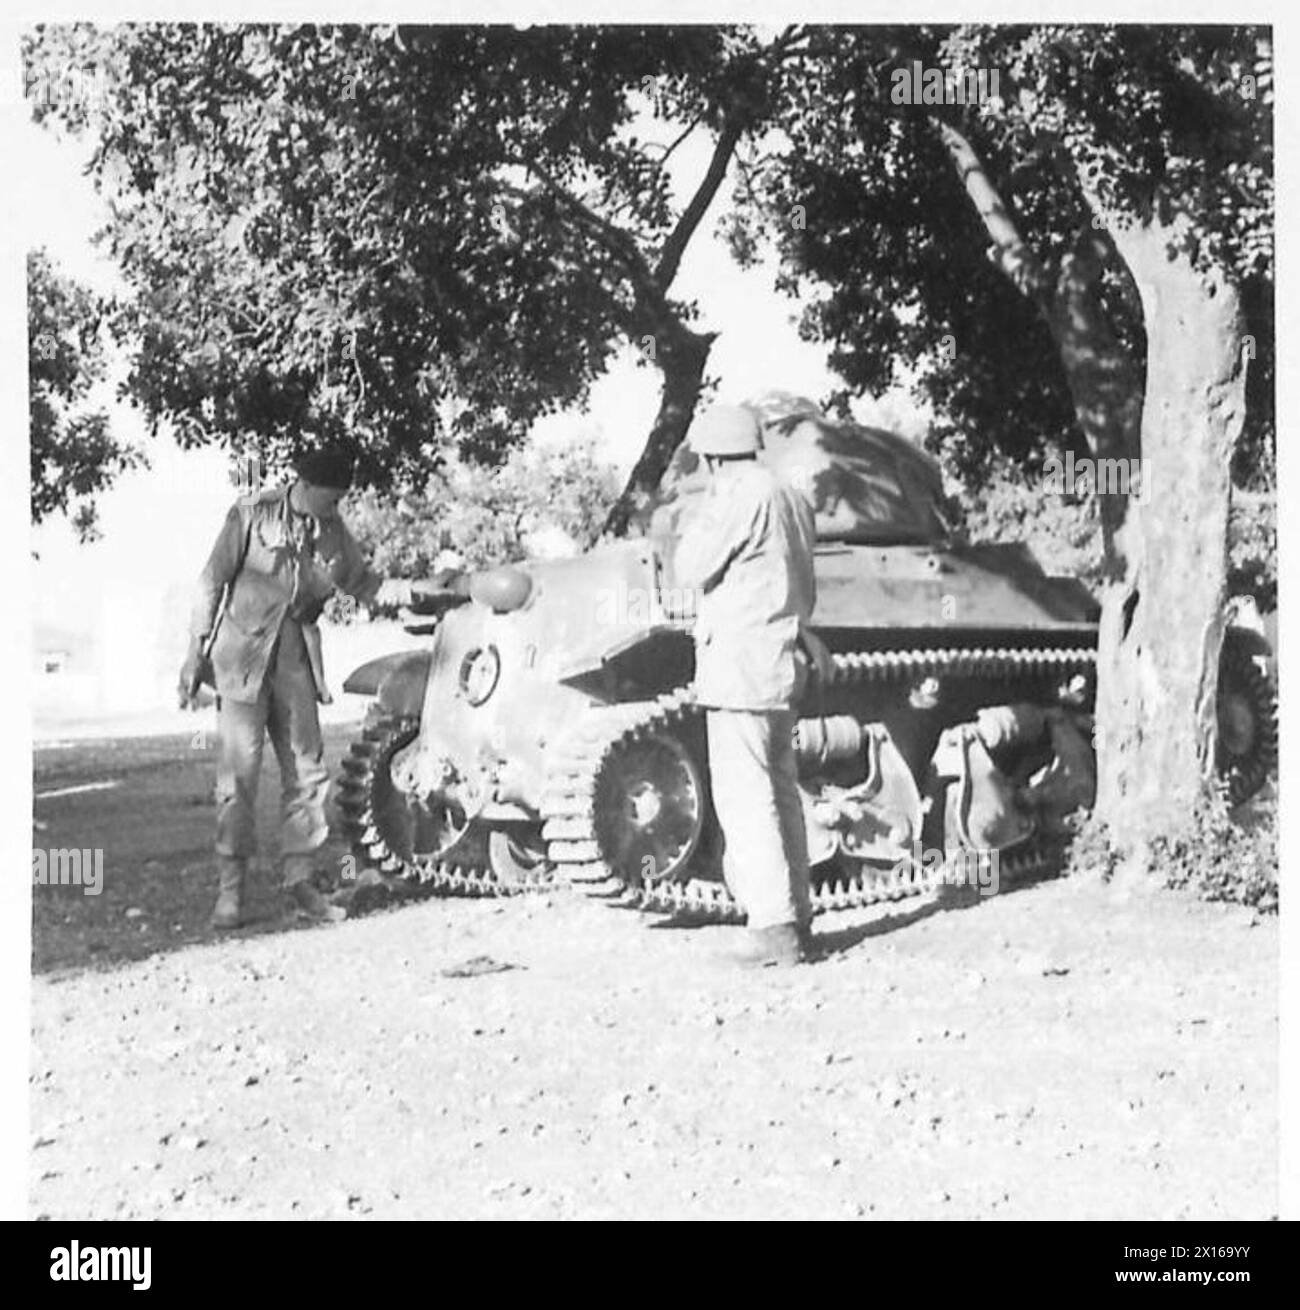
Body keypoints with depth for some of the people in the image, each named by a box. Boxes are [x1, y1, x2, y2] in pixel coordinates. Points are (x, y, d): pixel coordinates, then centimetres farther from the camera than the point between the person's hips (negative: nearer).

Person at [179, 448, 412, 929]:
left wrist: (418, 590, -8)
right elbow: (212, 582, -5)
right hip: (243, 654, -5)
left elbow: (365, 585, 10)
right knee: (239, 772, -7)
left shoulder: (332, 532, 4)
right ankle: (231, 889, 0)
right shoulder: (251, 515, -8)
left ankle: (300, 879, 14)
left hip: (295, 658, 5)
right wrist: (196, 653, -7)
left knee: (306, 770, 4)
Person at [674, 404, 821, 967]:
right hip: (784, 664, 9)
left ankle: (774, 927, -9)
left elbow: (691, 571, -12)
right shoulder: (792, 499, 14)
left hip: (739, 668, -9)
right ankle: (796, 917, 19)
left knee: (744, 798, -7)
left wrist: (706, 506, -2)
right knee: (781, 792, 14)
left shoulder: (744, 498, -14)